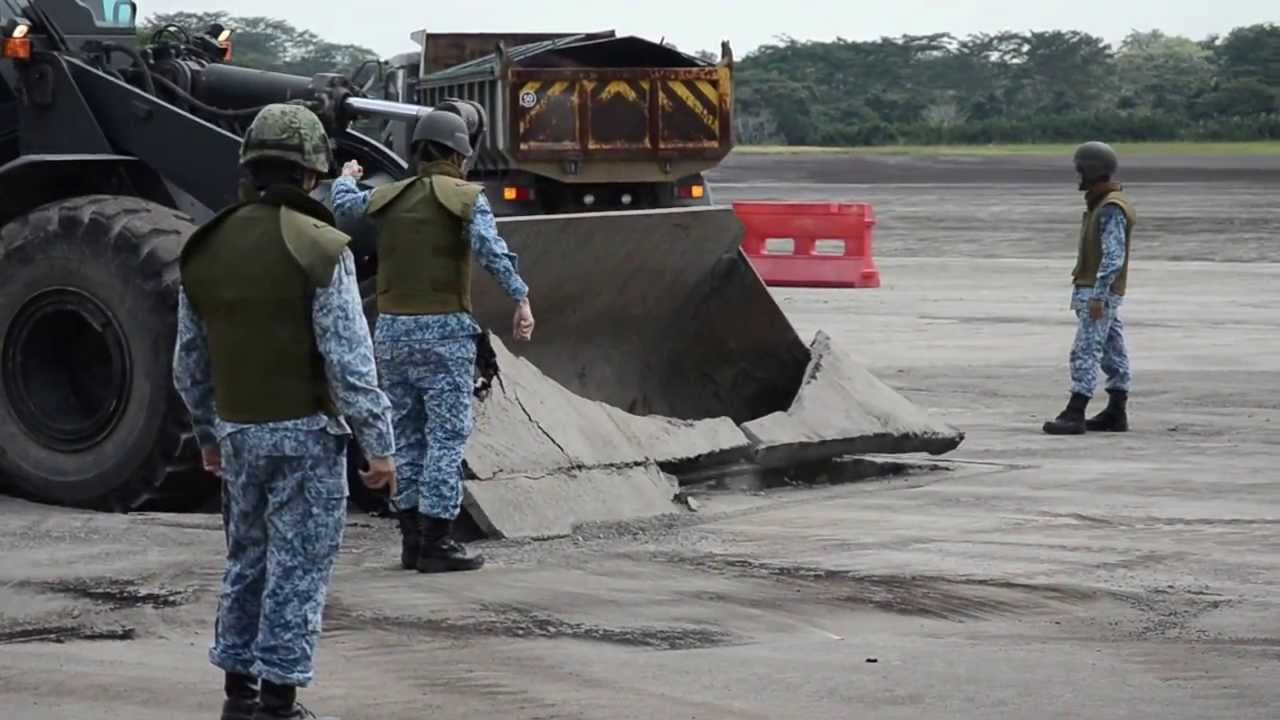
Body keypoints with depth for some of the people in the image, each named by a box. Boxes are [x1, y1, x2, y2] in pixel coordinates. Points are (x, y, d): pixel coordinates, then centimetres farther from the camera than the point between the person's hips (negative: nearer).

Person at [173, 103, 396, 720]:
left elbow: (189, 363, 12)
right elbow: (350, 361, -16)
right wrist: (380, 444, -10)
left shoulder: (204, 250, 5)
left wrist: (210, 435, 24)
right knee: (298, 568, 1)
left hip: (237, 431, 6)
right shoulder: (318, 249, -13)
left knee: (247, 560, 18)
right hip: (305, 430, -6)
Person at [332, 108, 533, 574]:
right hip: (444, 329, -6)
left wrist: (346, 177, 52)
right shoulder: (465, 197, -4)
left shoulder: (389, 198, 11)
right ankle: (436, 543, -8)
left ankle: (412, 540, 14)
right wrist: (521, 299, -24)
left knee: (407, 435, 12)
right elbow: (490, 248, -21)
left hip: (392, 329, 6)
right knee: (447, 436, -4)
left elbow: (343, 204, 30)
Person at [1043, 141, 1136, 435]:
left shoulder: (1111, 209, -18)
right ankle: (1116, 414, 14)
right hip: (1098, 292, 11)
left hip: (1099, 292, -11)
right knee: (1113, 353, 11)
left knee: (1086, 352, -13)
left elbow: (1113, 256, -25)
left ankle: (1074, 415, -17)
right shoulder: (1103, 203, 15)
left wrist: (1097, 296, -27)